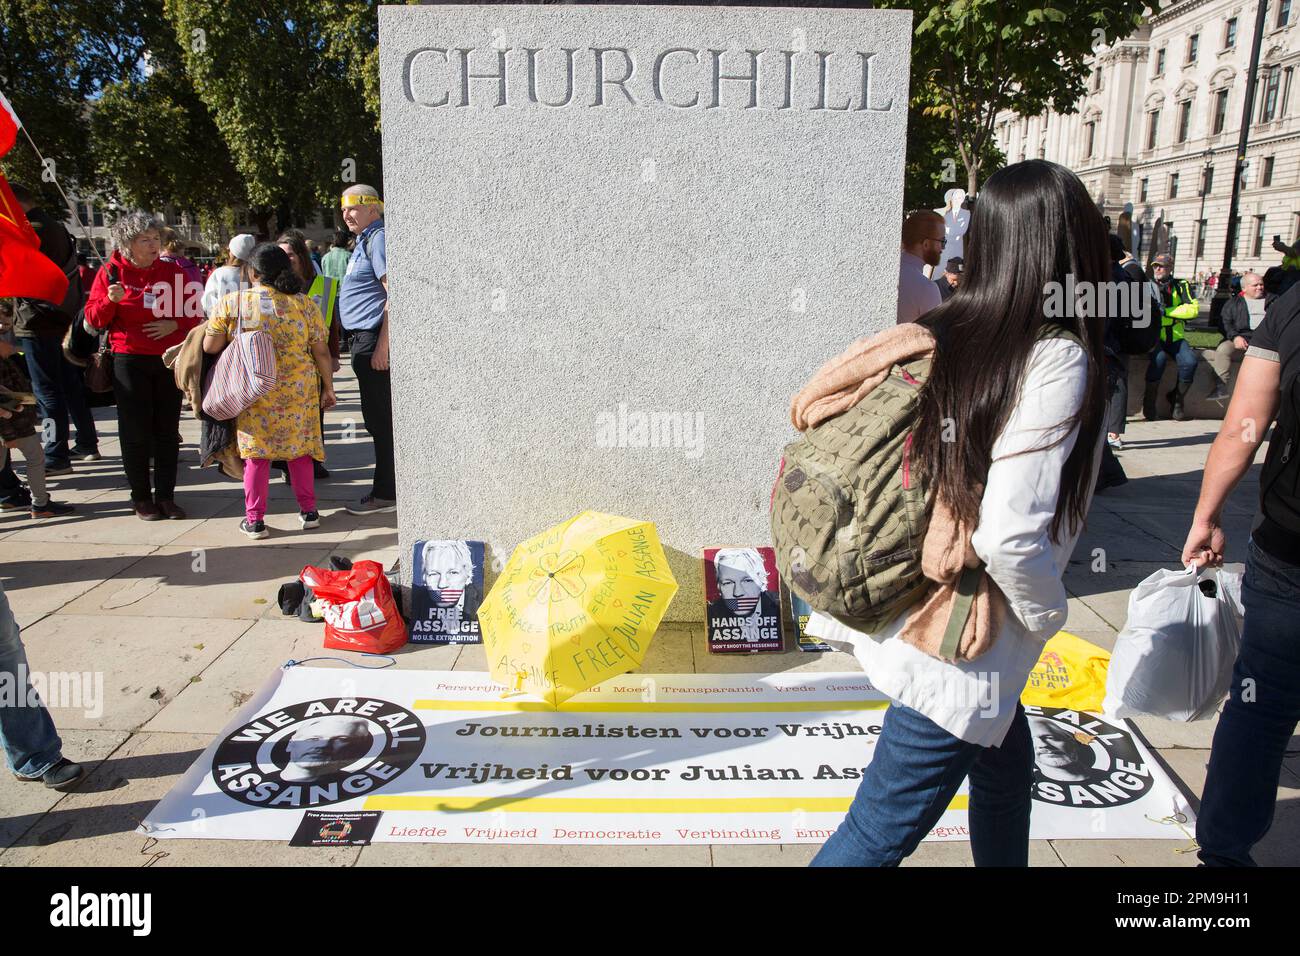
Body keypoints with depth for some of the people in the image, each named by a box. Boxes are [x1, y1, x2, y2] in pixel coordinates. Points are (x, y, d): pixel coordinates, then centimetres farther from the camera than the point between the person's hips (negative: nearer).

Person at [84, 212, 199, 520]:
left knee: (168, 430, 5)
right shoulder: (111, 273, 0)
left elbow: (193, 315, 9)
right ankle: (141, 497, 12)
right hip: (129, 361, -2)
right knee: (136, 431, 1)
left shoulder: (173, 271, 5)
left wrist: (175, 325, -10)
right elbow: (94, 318, 1)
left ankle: (166, 495, 13)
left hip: (170, 360, 2)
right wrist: (110, 301, -17)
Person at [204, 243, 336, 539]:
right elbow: (321, 352, 0)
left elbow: (210, 347, -1)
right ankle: (308, 511, 21)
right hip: (298, 390, 1)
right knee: (299, 449, 14)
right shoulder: (305, 304, -1)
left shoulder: (231, 303, -4)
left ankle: (254, 520, 12)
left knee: (256, 452, 8)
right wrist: (328, 387, 11)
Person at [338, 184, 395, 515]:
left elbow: (394, 294, -20)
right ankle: (386, 489, 22)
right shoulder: (365, 241, 21)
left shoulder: (377, 240, -11)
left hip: (374, 339, -10)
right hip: (365, 339, 10)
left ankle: (385, 494, 2)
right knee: (377, 417, 14)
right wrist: (375, 344, 19)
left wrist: (382, 346, -24)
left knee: (380, 418, -5)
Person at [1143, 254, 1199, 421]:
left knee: (1190, 361, -25)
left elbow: (1193, 309, -4)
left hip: (1175, 337, 2)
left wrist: (1166, 311, -12)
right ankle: (1149, 403, -18)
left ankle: (1177, 401, -2)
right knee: (1159, 357, -33)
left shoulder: (1181, 286, 8)